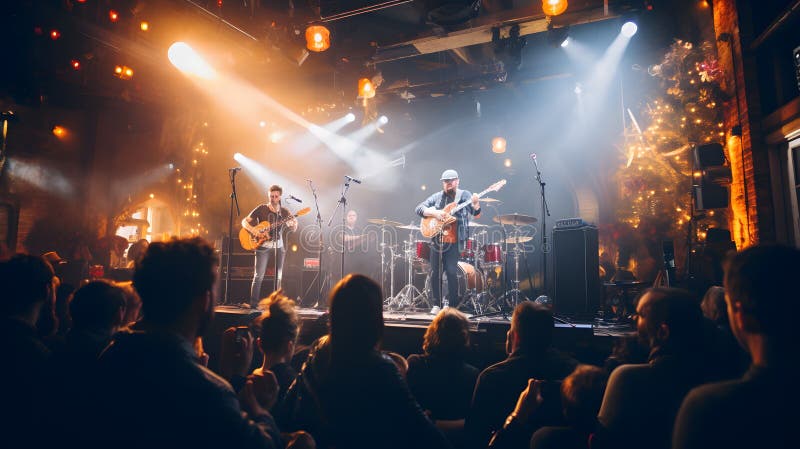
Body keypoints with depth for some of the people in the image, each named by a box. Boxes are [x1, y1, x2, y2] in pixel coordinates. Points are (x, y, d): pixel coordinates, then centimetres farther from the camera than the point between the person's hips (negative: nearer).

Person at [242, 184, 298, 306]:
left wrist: (294, 225, -24)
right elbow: (244, 221, -1)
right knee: (258, 276, -6)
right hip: (263, 246, -3)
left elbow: (292, 229, 0)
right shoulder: (261, 208, -1)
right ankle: (253, 304, 3)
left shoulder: (284, 212, 7)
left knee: (278, 277, 6)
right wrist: (252, 229, -20)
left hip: (278, 246, 3)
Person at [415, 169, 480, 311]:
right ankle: (437, 304, 18)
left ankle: (453, 305, 4)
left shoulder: (465, 195, 6)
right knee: (435, 272, 5)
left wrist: (476, 203, -26)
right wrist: (434, 212, -11)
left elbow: (476, 213, -3)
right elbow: (419, 208, 6)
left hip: (454, 242, -3)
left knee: (451, 272, -9)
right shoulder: (437, 197, 12)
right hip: (437, 240, 3)